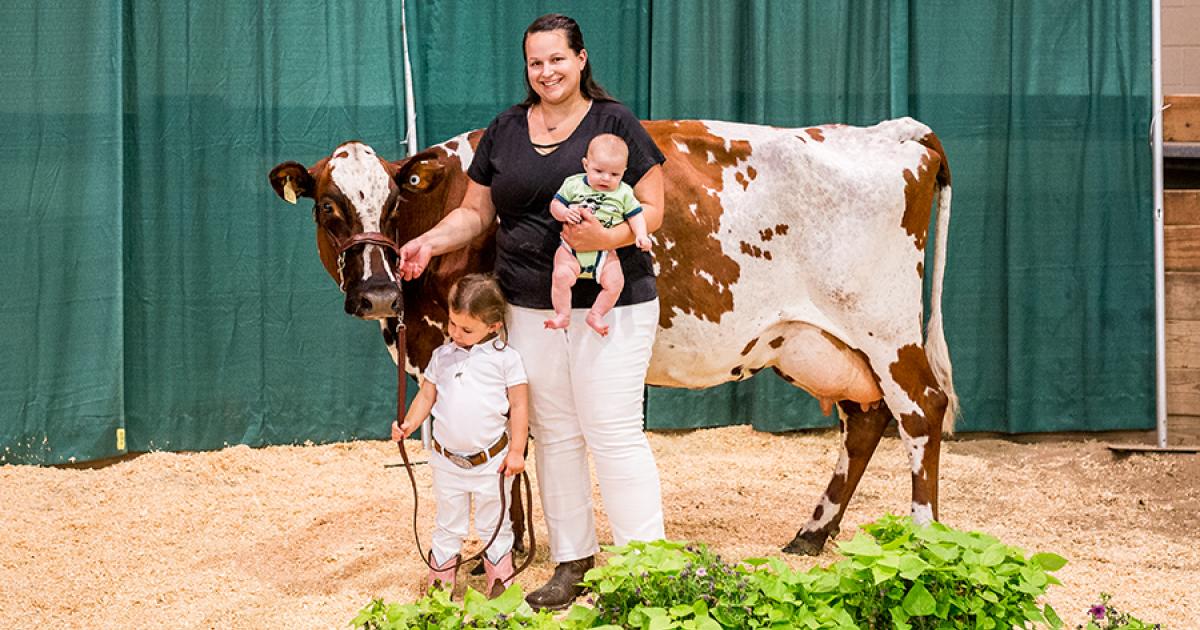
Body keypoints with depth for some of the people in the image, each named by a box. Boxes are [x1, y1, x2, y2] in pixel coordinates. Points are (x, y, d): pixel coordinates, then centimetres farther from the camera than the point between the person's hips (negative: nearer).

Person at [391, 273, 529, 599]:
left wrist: (517, 450, -8)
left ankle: (501, 590, 20)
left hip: (491, 461, -3)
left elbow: (519, 405, -5)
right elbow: (426, 395, 10)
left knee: (493, 527, 10)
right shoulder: (443, 356, 5)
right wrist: (408, 425, -6)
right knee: (447, 528, 14)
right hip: (447, 460, 3)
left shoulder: (505, 358, -7)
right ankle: (440, 587, 23)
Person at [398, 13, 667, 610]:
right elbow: (475, 211, 13)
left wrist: (609, 236, -24)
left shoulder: (614, 123, -3)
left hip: (611, 305, -5)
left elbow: (652, 208, -5)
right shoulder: (504, 131, 10)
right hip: (530, 309, 5)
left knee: (613, 434, -8)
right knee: (554, 436, 10)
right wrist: (430, 241, -5)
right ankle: (571, 563, 20)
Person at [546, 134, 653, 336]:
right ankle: (562, 315, -10)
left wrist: (640, 235, -12)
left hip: (605, 252, 1)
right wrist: (564, 213, -19)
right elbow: (555, 204, 4)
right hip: (572, 247, -1)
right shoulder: (573, 184, 0)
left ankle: (596, 315, 2)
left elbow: (635, 215, 5)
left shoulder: (624, 193, 2)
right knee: (562, 276, -25)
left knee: (615, 281, -16)